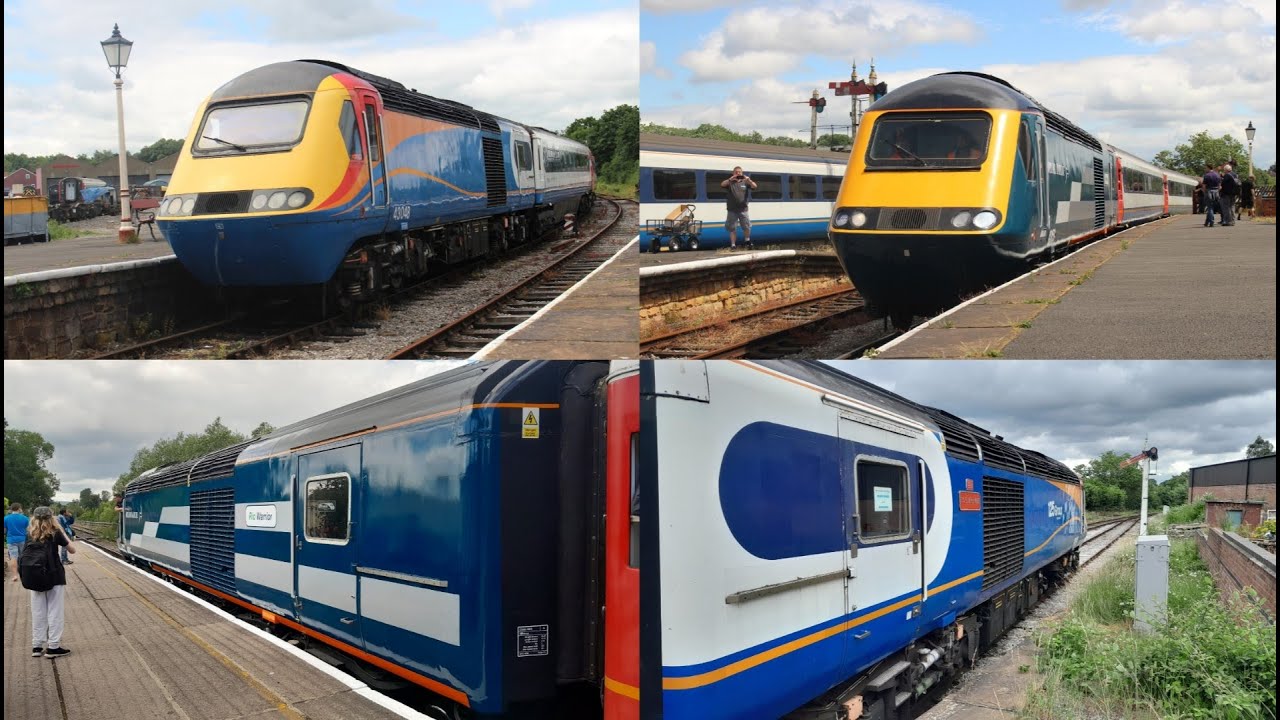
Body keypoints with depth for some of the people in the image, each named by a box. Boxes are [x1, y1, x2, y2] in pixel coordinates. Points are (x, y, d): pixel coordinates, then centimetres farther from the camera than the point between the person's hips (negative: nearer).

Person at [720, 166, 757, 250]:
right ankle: (733, 245, 5)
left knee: (747, 227, -1)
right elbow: (722, 185, -13)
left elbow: (755, 186, -5)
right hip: (732, 209, 0)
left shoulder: (745, 182, 6)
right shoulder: (730, 182, 4)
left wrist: (748, 180, -24)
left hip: (743, 209, 0)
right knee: (732, 228, 1)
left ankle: (747, 241, 21)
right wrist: (730, 179, -31)